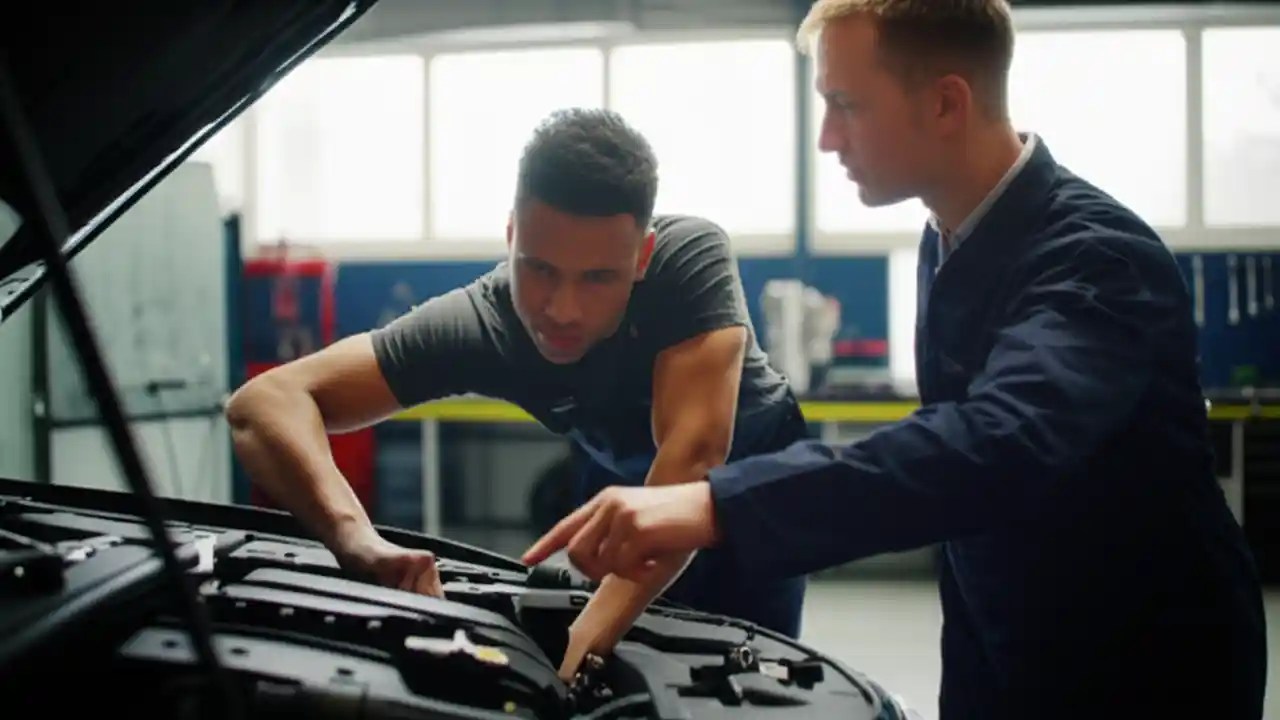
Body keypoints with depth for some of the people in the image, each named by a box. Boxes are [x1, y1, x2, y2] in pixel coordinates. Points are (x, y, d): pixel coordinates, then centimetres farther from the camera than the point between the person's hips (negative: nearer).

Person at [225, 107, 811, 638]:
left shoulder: (690, 256, -37)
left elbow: (695, 454, -47)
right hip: (625, 476, 2)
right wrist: (357, 536, -58)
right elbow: (266, 401, -39)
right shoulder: (478, 321, -32)